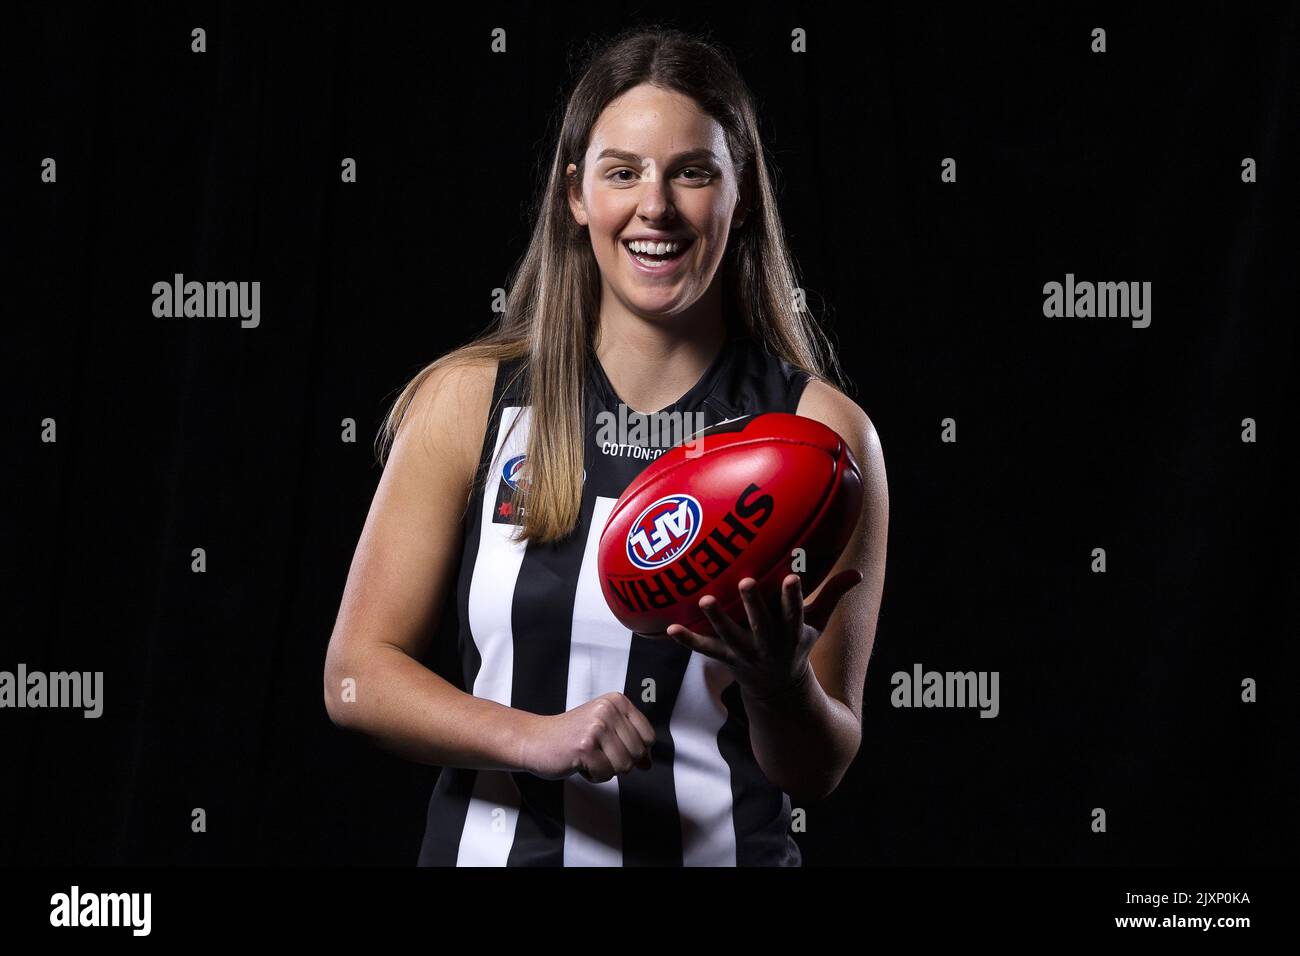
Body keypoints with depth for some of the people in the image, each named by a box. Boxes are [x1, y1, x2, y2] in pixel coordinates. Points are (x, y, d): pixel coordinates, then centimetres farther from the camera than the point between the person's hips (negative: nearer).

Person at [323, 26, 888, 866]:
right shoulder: (467, 402, -4)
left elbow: (819, 770, -2)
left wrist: (780, 685, -22)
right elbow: (358, 674, -4)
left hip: (722, 849, 0)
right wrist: (536, 738, -18)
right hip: (498, 845, 1)